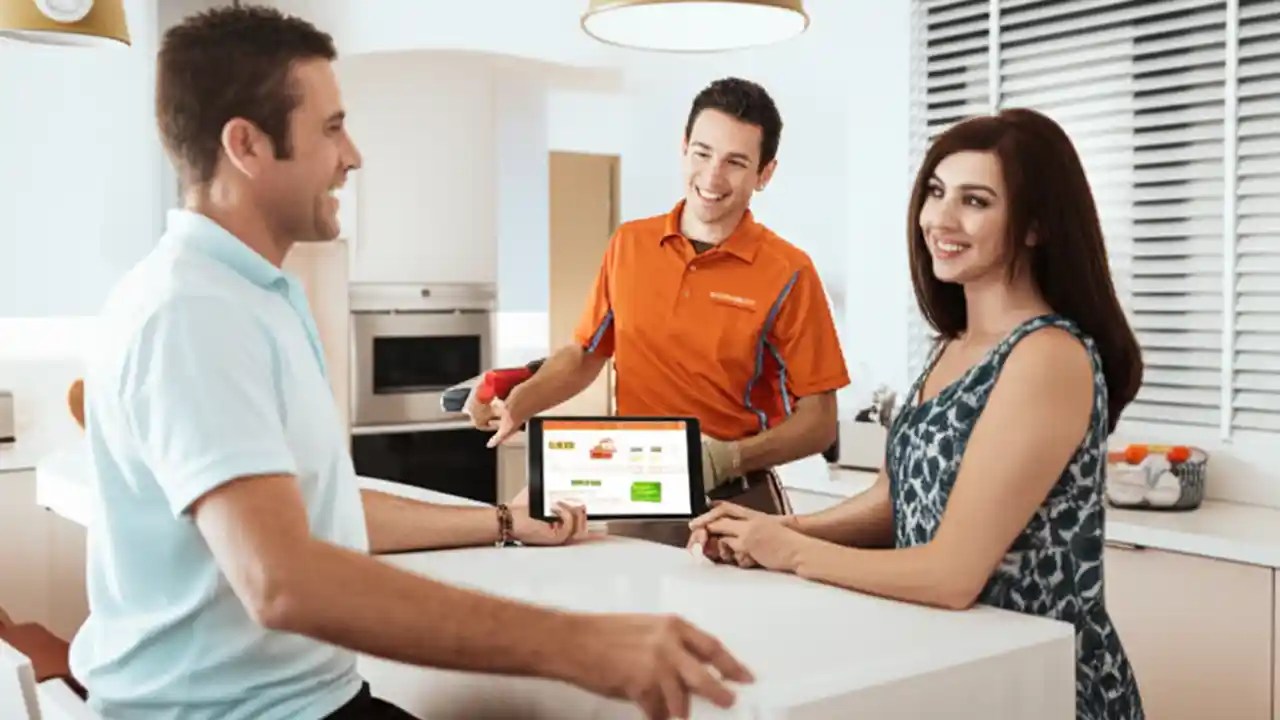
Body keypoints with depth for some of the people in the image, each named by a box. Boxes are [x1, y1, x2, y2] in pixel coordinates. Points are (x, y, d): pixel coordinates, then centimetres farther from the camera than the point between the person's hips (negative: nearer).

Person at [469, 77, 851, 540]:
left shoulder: (786, 273, -10)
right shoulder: (628, 246, 2)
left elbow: (819, 421, -8)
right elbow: (584, 353, 13)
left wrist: (728, 459, -22)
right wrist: (515, 405, -3)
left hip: (733, 505, -3)